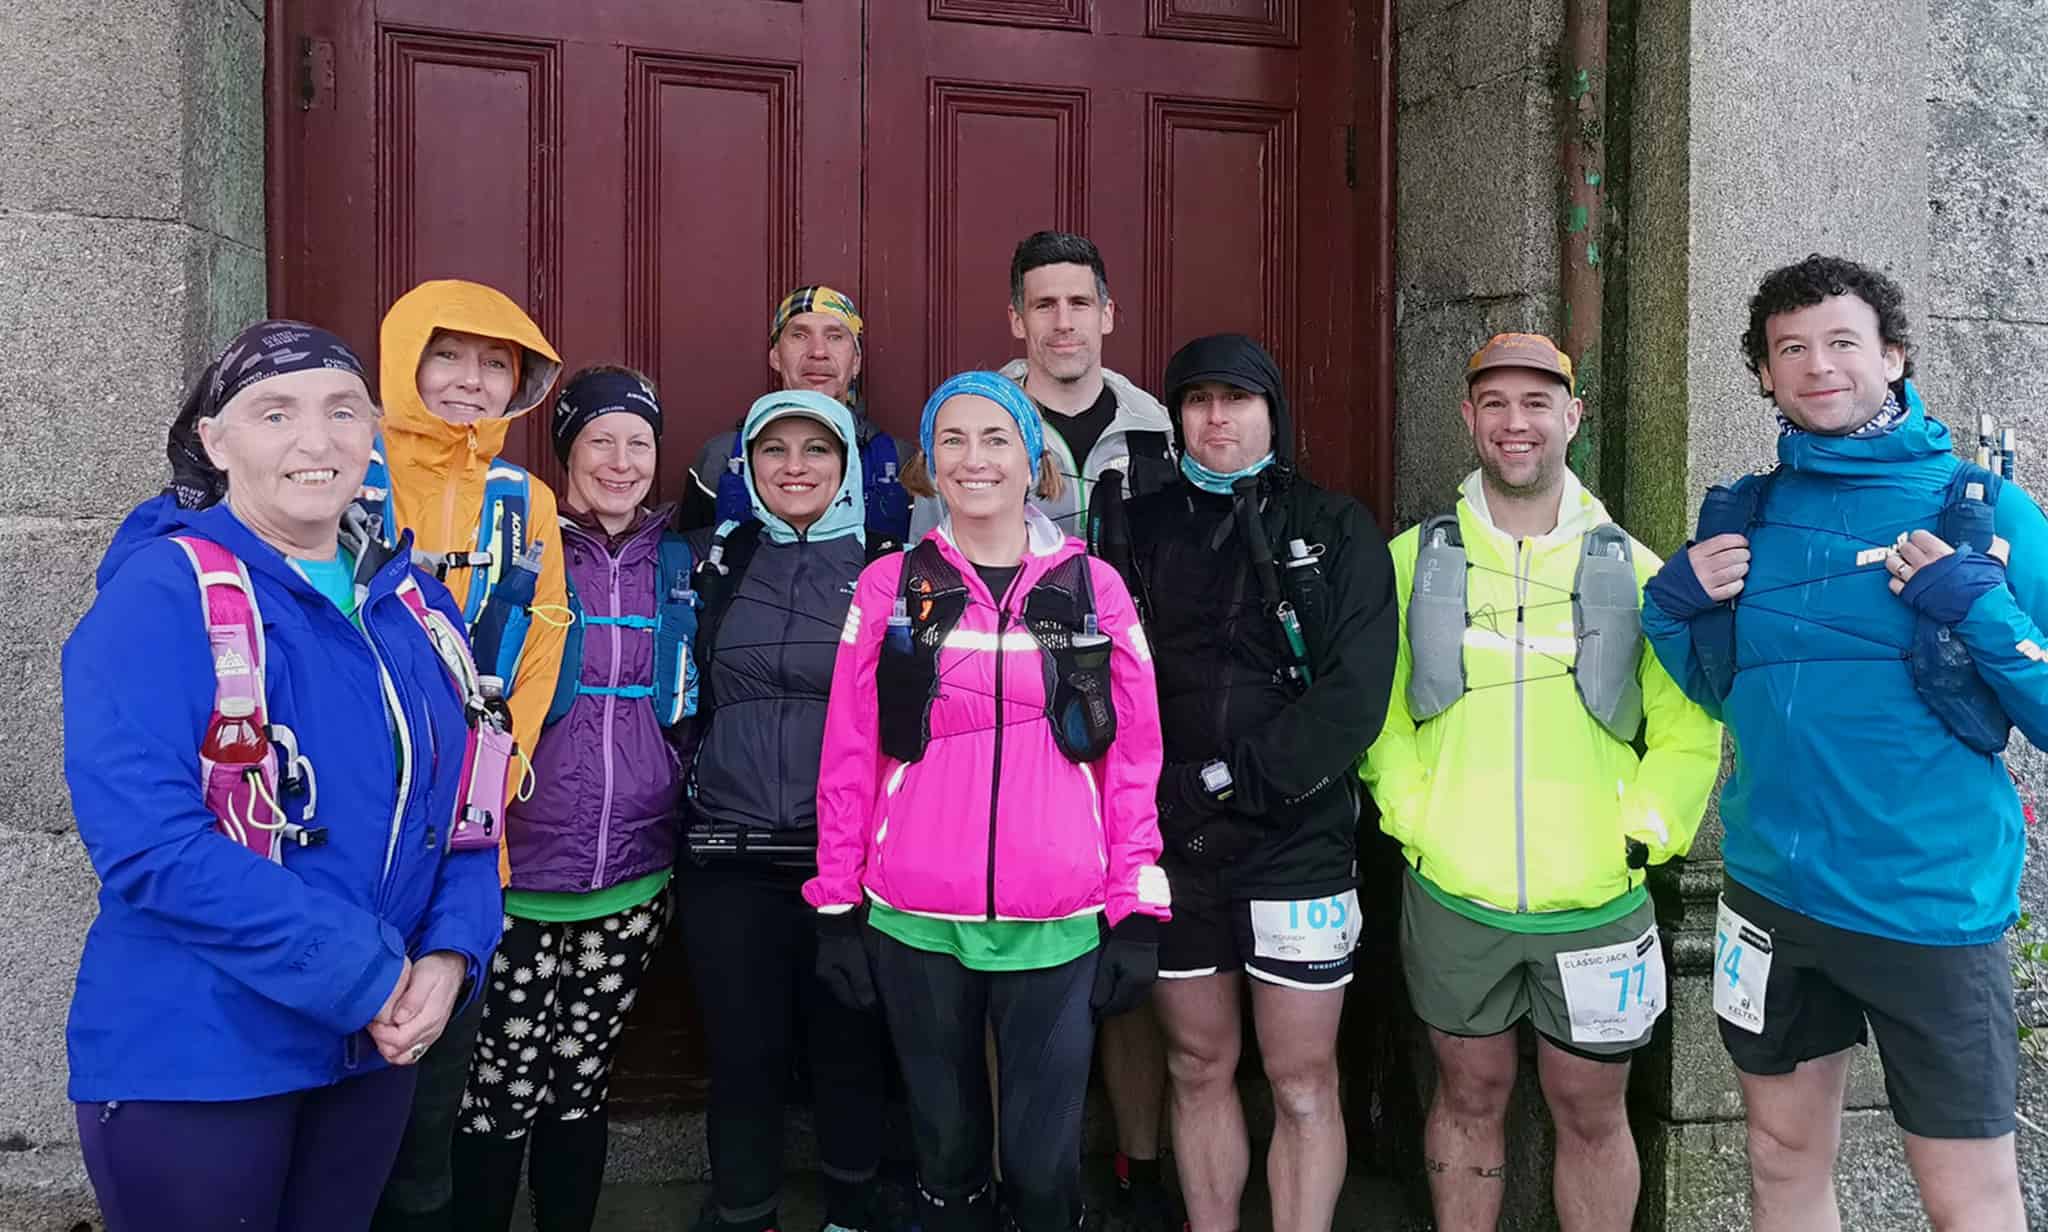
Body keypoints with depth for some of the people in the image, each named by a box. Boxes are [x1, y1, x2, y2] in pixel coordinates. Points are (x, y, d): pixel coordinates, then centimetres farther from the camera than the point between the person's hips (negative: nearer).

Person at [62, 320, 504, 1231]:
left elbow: (460, 800, 9)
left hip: (372, 1048, 6)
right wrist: (367, 974, -21)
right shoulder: (161, 594, -14)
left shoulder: (414, 603, 6)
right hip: (193, 1058, -6)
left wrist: (448, 954, -9)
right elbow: (148, 840, -23)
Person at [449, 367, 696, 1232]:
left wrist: (686, 839, 12)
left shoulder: (680, 563, 7)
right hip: (519, 873, -3)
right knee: (502, 1091, 3)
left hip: (633, 878, 3)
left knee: (583, 1083, 15)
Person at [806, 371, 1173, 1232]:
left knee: (1045, 1162, 5)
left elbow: (1136, 760, 4)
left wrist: (1138, 913, 0)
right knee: (946, 1147, 13)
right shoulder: (890, 586, 3)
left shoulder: (1093, 587, 3)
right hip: (916, 925, 1)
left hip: (1058, 926, 0)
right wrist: (836, 908, 3)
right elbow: (848, 761, 5)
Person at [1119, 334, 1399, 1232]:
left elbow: (1354, 695, -10)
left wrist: (1240, 778, -15)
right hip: (1173, 849, 3)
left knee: (1301, 1083, 4)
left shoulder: (1335, 533, 1)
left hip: (1297, 845, -2)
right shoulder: (1143, 531, 8)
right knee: (1198, 1070, 13)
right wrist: (1153, 795, -9)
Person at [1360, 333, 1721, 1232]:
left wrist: (1643, 832, -6)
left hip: (1597, 901, 0)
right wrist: (1411, 814, -7)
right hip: (1451, 893, 0)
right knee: (1469, 1097, 14)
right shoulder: (1414, 560, 1)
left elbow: (1687, 730, 4)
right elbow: (1375, 710, 4)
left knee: (1591, 1113, 11)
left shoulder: (1630, 570, 3)